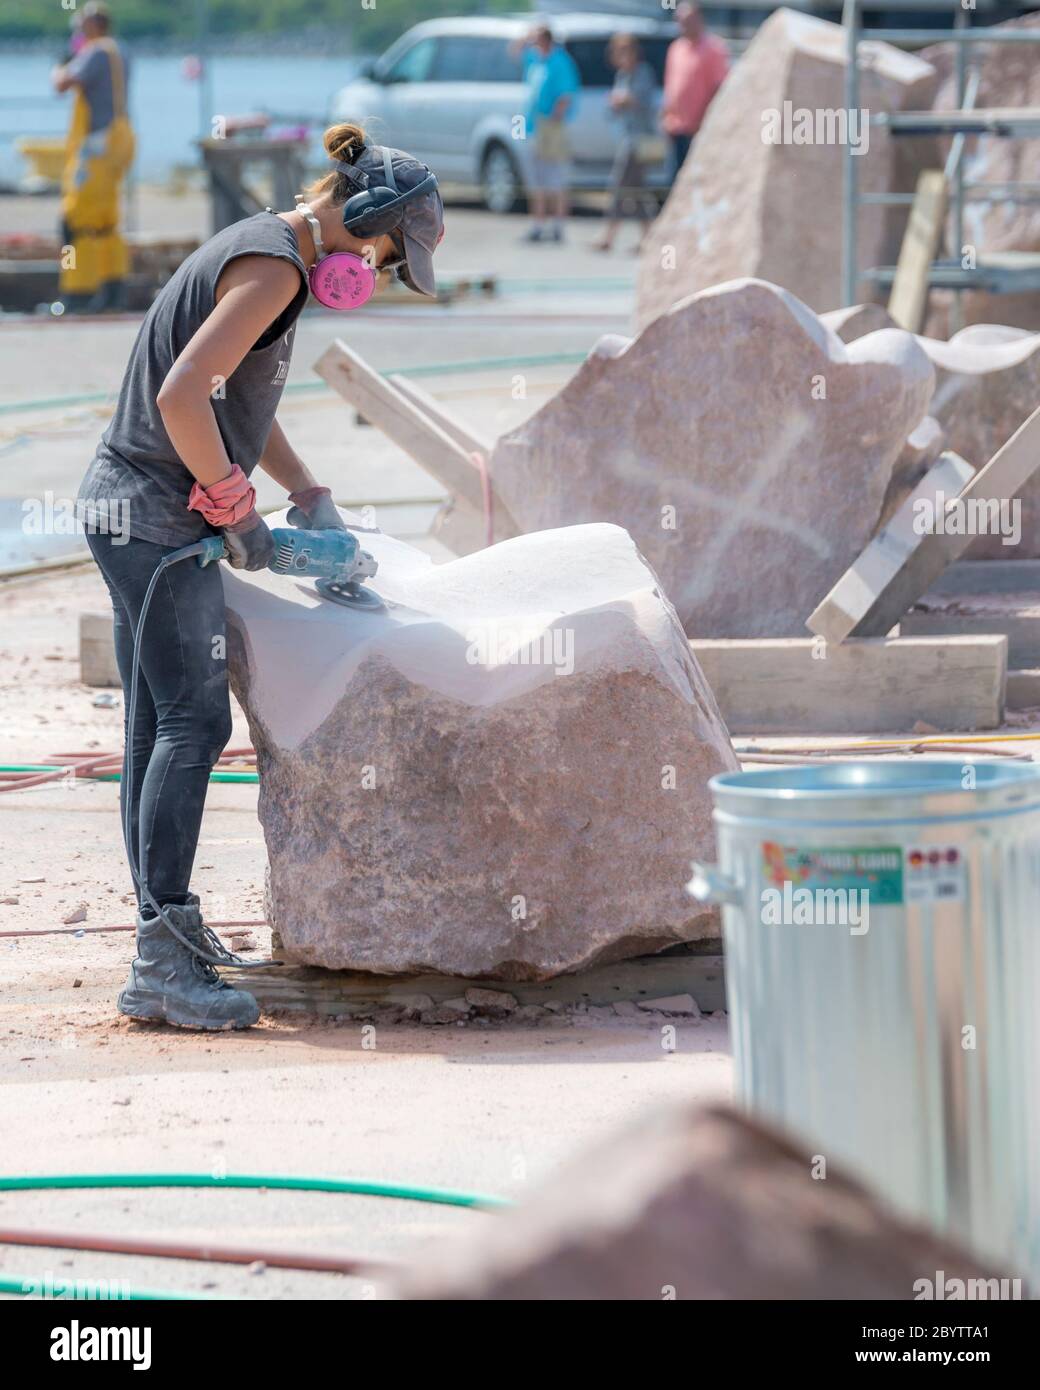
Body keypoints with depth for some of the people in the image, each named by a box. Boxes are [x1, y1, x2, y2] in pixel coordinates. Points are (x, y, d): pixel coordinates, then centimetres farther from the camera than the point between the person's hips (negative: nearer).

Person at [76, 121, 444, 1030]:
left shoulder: (260, 249, 16)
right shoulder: (273, 265, -16)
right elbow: (182, 395, -26)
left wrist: (310, 496, 22)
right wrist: (237, 510, -16)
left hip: (127, 508, 10)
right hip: (159, 518, -10)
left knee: (157, 725, 13)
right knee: (195, 721, -11)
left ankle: (166, 927, 19)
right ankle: (163, 966, -14)